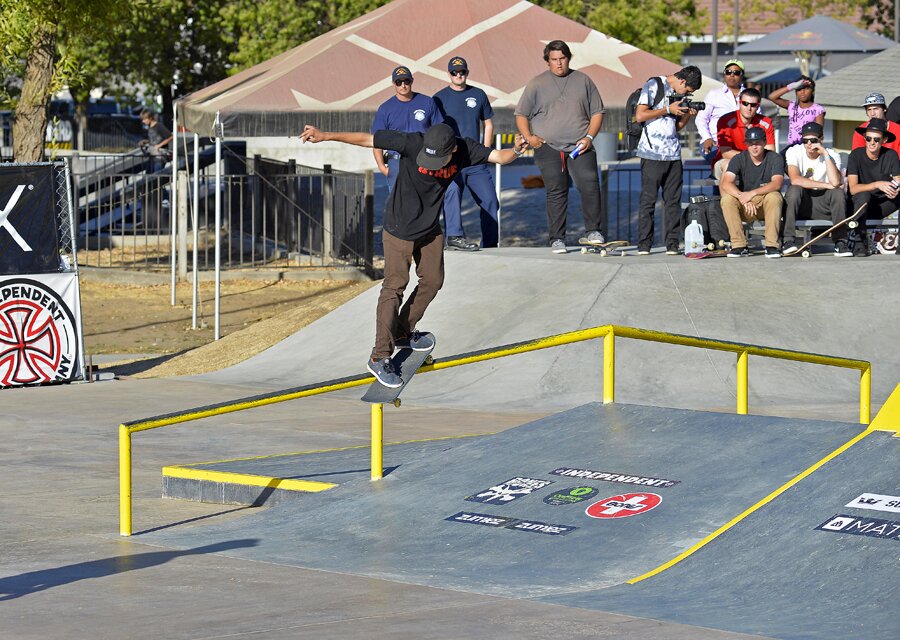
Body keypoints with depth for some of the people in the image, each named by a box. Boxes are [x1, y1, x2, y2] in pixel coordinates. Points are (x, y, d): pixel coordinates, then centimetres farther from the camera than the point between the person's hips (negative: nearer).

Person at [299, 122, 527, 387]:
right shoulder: (412, 144, -30)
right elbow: (365, 139, -30)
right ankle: (380, 357, -7)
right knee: (395, 285, -8)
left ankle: (404, 333, 35)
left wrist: (516, 151, -38)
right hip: (399, 228, -6)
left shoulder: (463, 150, -17)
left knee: (432, 280, 14)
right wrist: (325, 135, -34)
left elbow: (498, 156, -15)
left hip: (430, 228, 6)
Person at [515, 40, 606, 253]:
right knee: (556, 192, -3)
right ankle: (557, 239, 2)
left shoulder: (583, 81, 13)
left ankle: (592, 231, -5)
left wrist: (589, 137, 0)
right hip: (548, 147, -1)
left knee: (590, 185, -15)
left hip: (579, 147, 1)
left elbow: (597, 112, 15)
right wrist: (528, 137, -4)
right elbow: (521, 115, 13)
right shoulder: (536, 84, 10)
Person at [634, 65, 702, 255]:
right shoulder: (653, 86, -4)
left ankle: (672, 244, 6)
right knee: (648, 199, -3)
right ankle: (644, 245, 0)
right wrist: (668, 110, -10)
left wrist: (688, 115, 4)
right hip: (652, 152, -6)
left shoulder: (678, 94, 17)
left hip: (673, 153, 6)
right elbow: (640, 115, -12)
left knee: (673, 200, 3)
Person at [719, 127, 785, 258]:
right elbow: (726, 183, -19)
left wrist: (752, 193, -37)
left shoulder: (775, 158, -7)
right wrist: (742, 198, -36)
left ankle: (771, 246, -31)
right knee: (727, 199, -27)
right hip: (745, 208, 2)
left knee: (774, 196, -34)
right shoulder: (739, 159, -3)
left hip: (767, 206, -2)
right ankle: (739, 246, -26)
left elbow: (777, 183, -24)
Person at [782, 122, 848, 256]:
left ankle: (840, 242, -24)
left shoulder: (832, 155, -5)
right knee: (794, 189, -31)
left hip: (823, 205, 1)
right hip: (800, 203, -1)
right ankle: (788, 241, -32)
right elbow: (795, 180, -25)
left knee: (838, 192, -27)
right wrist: (826, 185, -23)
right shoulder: (794, 152, -6)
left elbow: (836, 182, -25)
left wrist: (826, 154, -22)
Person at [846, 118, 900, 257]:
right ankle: (860, 242, -31)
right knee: (863, 195, -35)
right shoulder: (856, 155, -11)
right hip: (860, 204, -3)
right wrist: (877, 184, -36)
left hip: (882, 206, 3)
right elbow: (853, 188, -21)